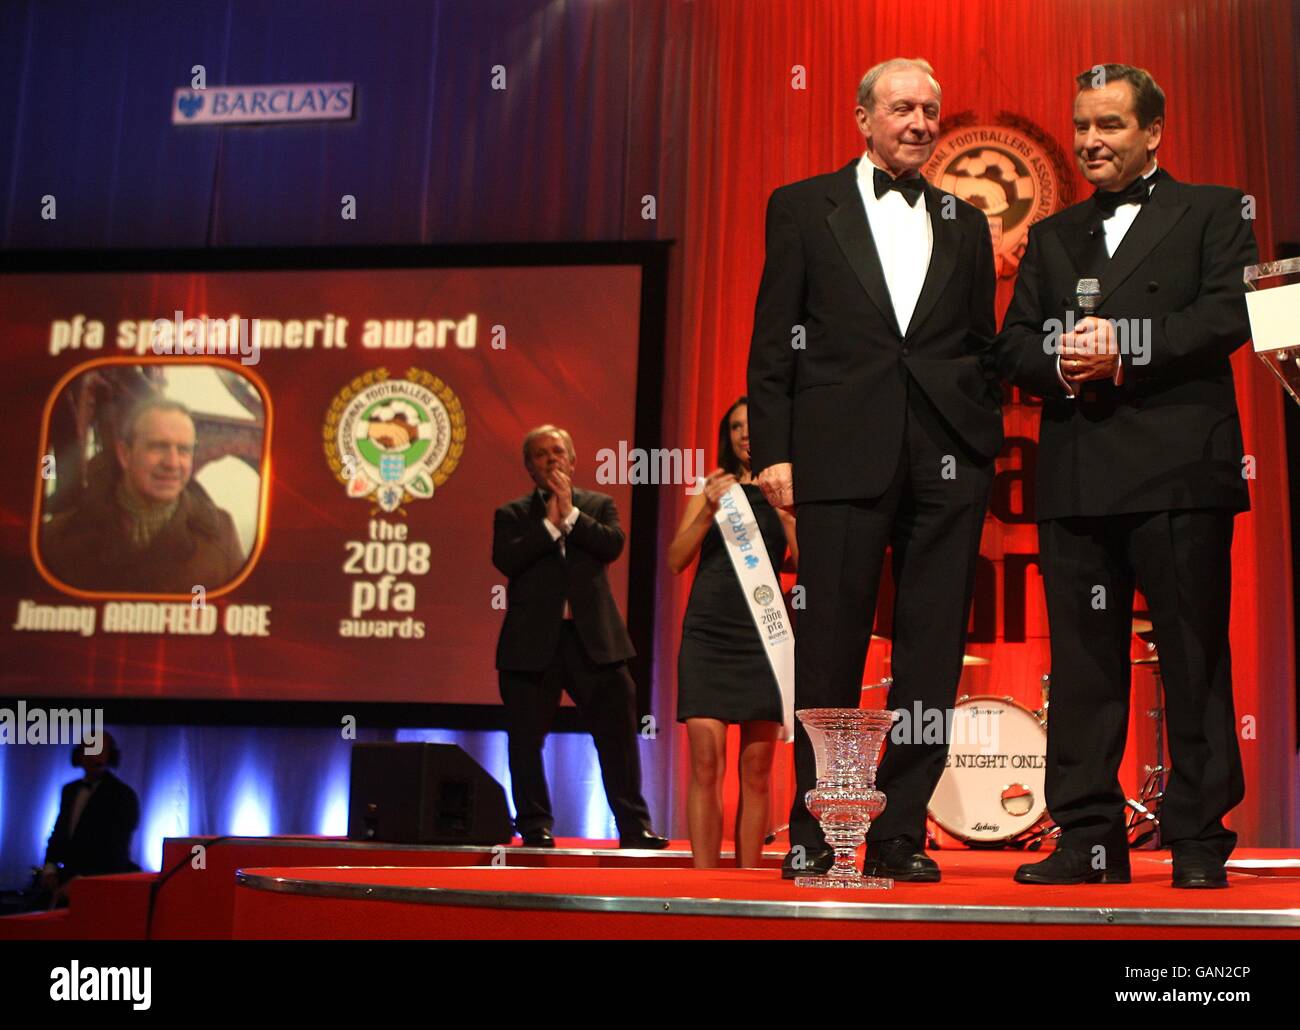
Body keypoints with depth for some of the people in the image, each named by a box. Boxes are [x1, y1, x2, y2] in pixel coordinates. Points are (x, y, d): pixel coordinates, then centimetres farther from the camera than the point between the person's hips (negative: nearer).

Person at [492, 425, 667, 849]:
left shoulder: (599, 505, 12)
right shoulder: (511, 514, 8)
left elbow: (613, 545, -7)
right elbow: (505, 559, -10)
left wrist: (570, 514, -10)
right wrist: (550, 523, -12)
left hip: (595, 638, 1)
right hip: (532, 641, 0)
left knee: (618, 733, 0)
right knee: (526, 740, 4)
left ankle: (634, 826, 7)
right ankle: (535, 826, 17)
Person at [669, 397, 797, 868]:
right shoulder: (712, 488, 13)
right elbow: (676, 561, 4)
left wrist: (786, 511, -13)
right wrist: (708, 511, -8)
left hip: (763, 635, 0)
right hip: (707, 631, 0)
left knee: (756, 768, 0)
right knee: (706, 762, -8)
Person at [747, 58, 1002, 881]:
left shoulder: (965, 224, 19)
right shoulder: (802, 208, 11)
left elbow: (984, 347, 18)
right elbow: (774, 341, 4)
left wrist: (986, 448, 7)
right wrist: (772, 449, -5)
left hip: (947, 461, 3)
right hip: (842, 454, -3)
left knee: (932, 657, 2)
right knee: (829, 652, 0)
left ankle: (901, 832, 11)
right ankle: (813, 833, 11)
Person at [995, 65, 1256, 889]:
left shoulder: (1212, 213, 10)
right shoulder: (1052, 237, 22)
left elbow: (1230, 313, -5)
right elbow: (1013, 345, 14)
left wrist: (1126, 346, -13)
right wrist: (1060, 364, -7)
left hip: (1178, 469, -4)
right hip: (1076, 475, 4)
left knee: (1194, 661, -1)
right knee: (1083, 665, 4)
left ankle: (1200, 842, 7)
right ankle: (1090, 840, 11)